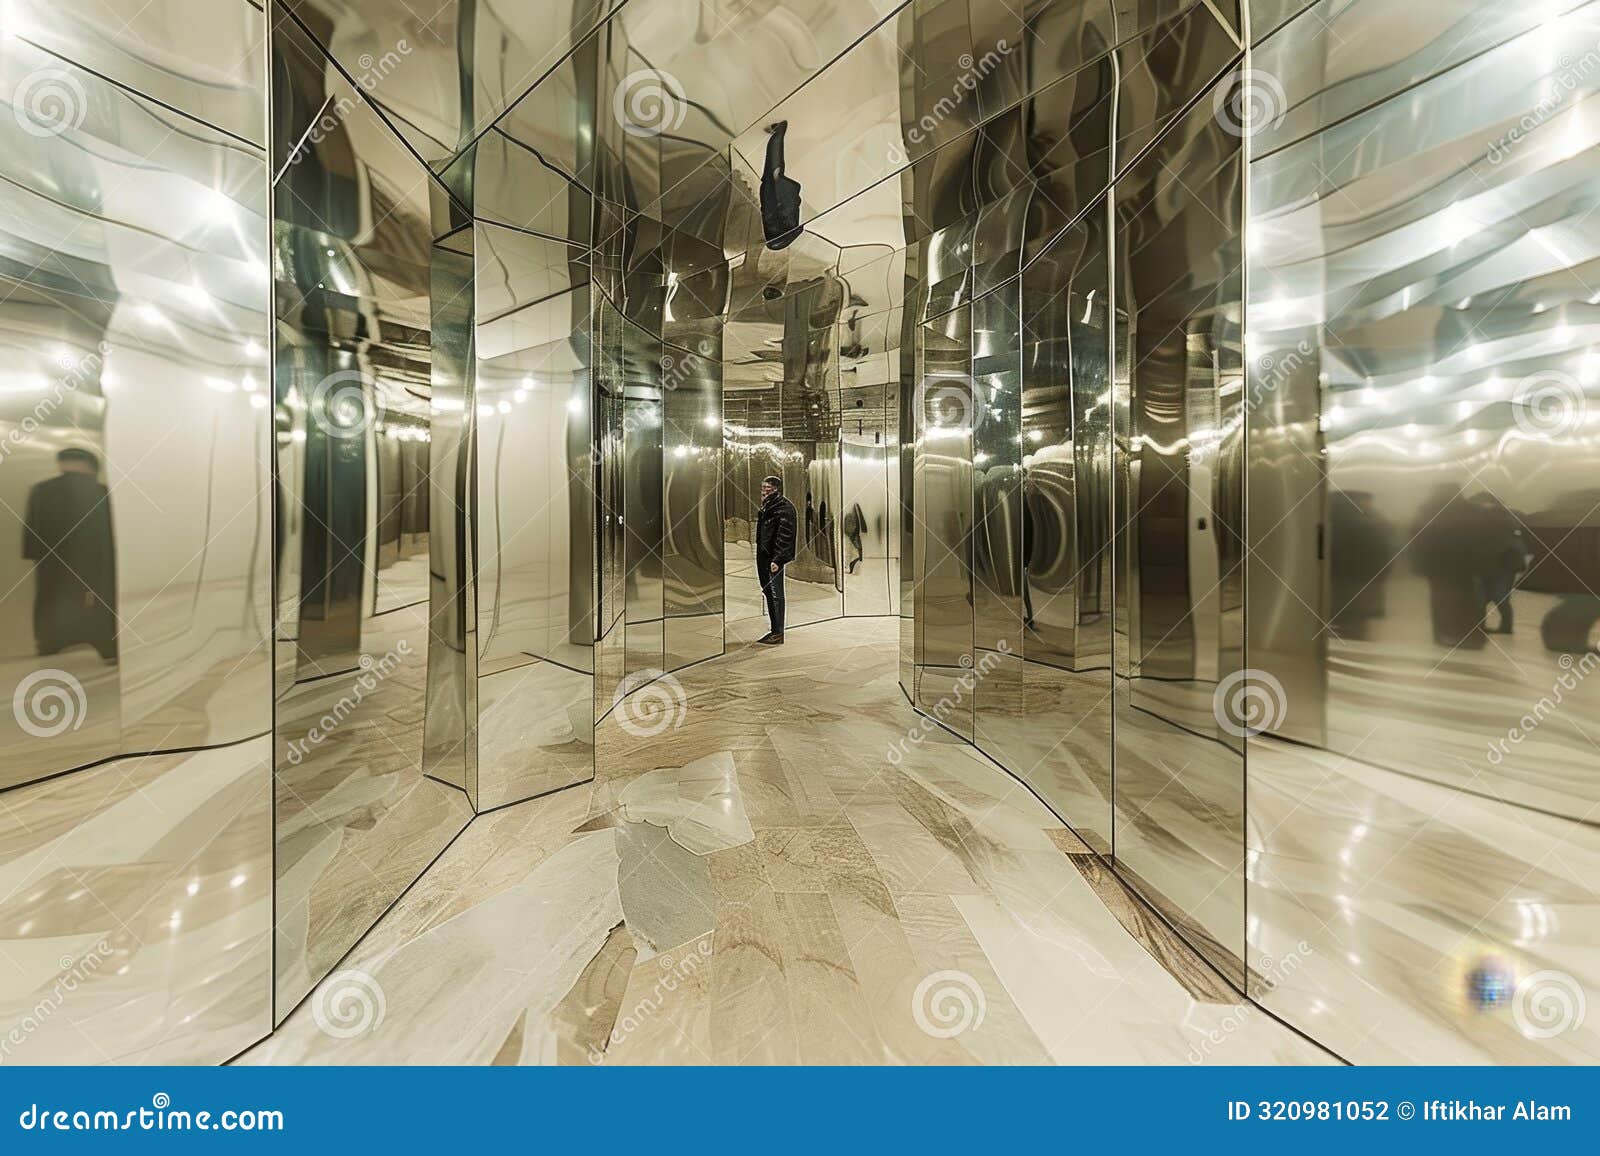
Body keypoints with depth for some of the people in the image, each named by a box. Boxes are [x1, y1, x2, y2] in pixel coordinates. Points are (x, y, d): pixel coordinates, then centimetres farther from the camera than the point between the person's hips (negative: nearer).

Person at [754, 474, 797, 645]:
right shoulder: (767, 506, 18)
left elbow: (784, 536, -19)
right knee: (768, 592, 13)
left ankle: (778, 634, 3)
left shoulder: (784, 507, -11)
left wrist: (778, 559, -24)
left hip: (774, 558, -9)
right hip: (764, 556, 9)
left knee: (775, 594, -4)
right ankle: (774, 630, 23)